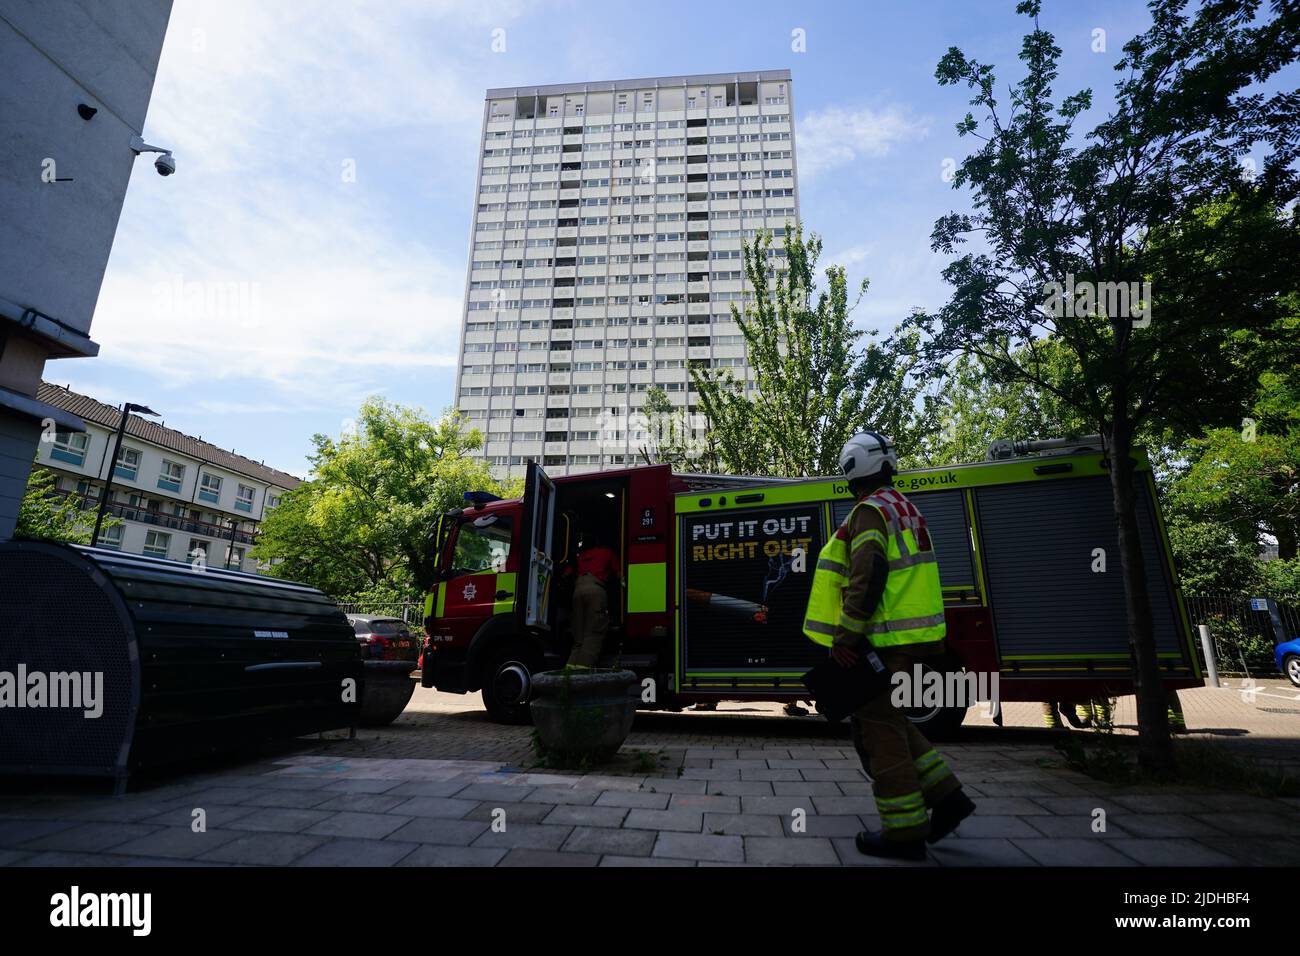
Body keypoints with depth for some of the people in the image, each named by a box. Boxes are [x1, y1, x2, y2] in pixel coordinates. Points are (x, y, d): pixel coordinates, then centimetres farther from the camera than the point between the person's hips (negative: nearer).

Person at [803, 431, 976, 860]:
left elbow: (867, 580, -23)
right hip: (909, 637, 10)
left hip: (885, 640, -10)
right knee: (888, 722, 21)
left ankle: (904, 832, 8)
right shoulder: (904, 508, 17)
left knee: (878, 729, 0)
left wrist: (845, 638, -20)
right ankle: (946, 795, 22)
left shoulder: (871, 510, -13)